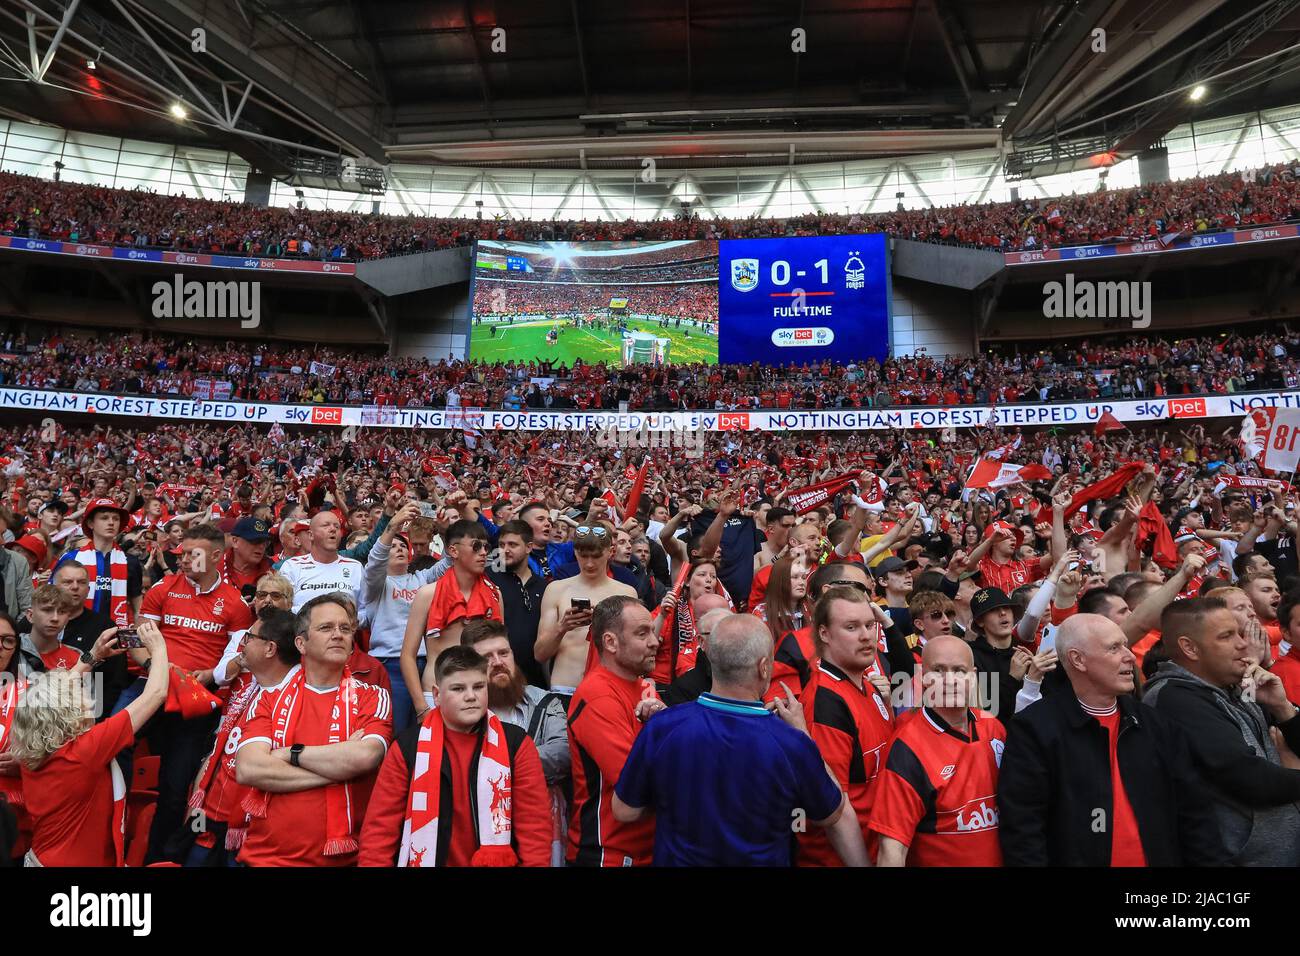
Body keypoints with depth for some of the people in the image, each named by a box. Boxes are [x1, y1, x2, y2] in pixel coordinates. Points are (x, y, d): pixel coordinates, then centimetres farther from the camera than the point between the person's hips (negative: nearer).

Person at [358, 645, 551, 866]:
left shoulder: (516, 743, -1)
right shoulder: (408, 746, 1)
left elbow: (535, 825, -1)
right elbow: (381, 826, 2)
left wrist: (535, 863, -11)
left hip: (497, 861, 0)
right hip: (426, 861, 0)